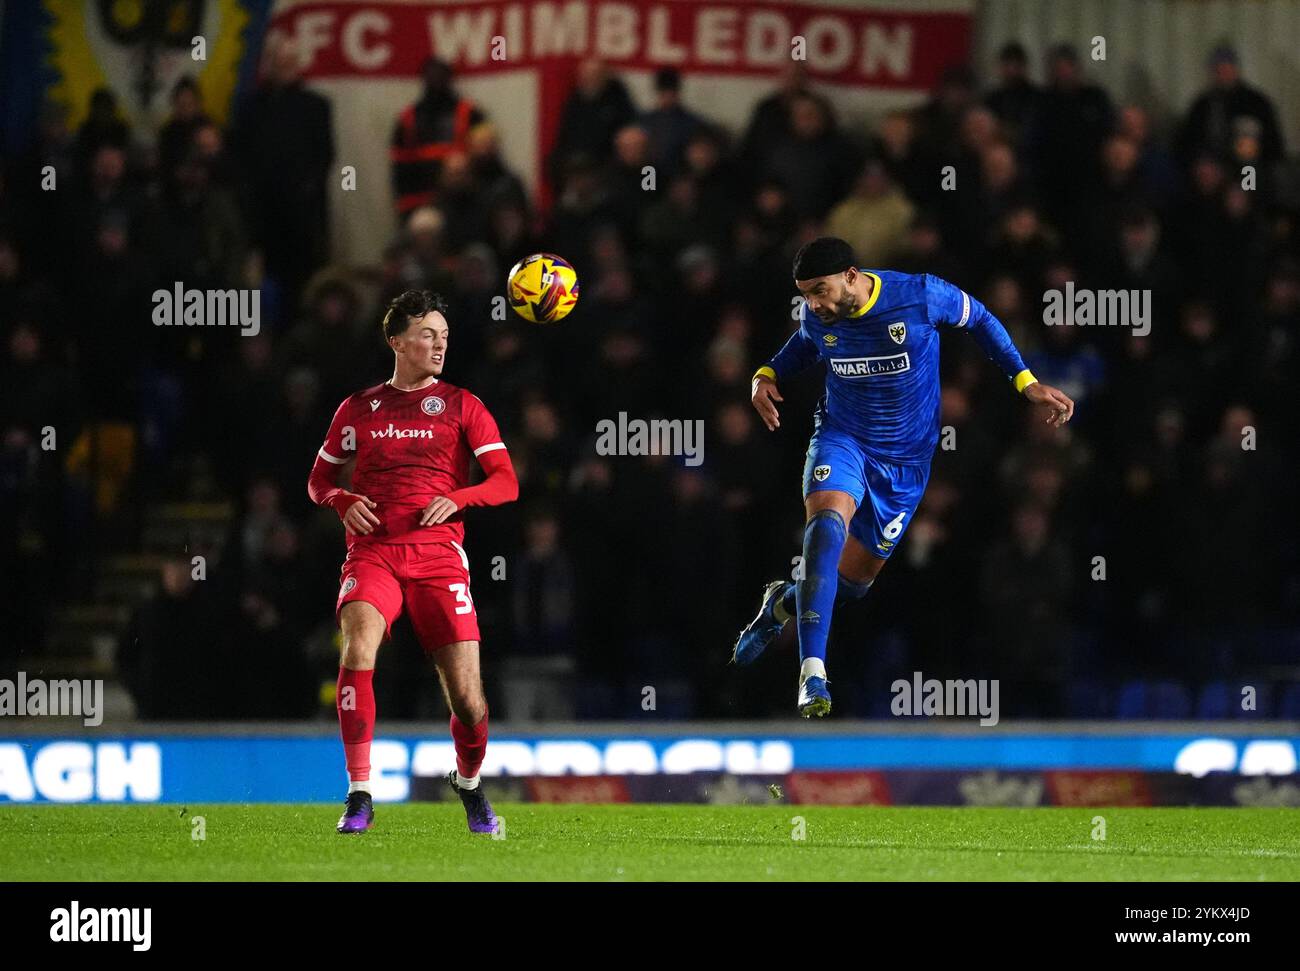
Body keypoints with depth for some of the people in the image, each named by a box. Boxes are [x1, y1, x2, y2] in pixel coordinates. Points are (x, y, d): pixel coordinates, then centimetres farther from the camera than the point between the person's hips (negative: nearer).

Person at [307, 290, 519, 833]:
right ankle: (359, 796, -26)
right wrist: (343, 501, 0)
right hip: (372, 551, 0)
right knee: (358, 647, -29)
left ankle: (469, 782, 26)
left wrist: (455, 499, -13)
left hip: (438, 553, 0)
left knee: (465, 691, -7)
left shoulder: (461, 406, 11)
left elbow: (506, 483, 5)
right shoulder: (357, 409, 14)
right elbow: (319, 481, 22)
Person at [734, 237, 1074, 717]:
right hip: (841, 440, 0)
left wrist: (1026, 382, -2)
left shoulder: (920, 296, -20)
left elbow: (978, 318, -1)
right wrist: (766, 376, -3)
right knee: (827, 520, -32)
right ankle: (812, 674, -34)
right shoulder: (816, 316, -9)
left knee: (853, 580, 6)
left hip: (905, 462, 0)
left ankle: (781, 603, 43)